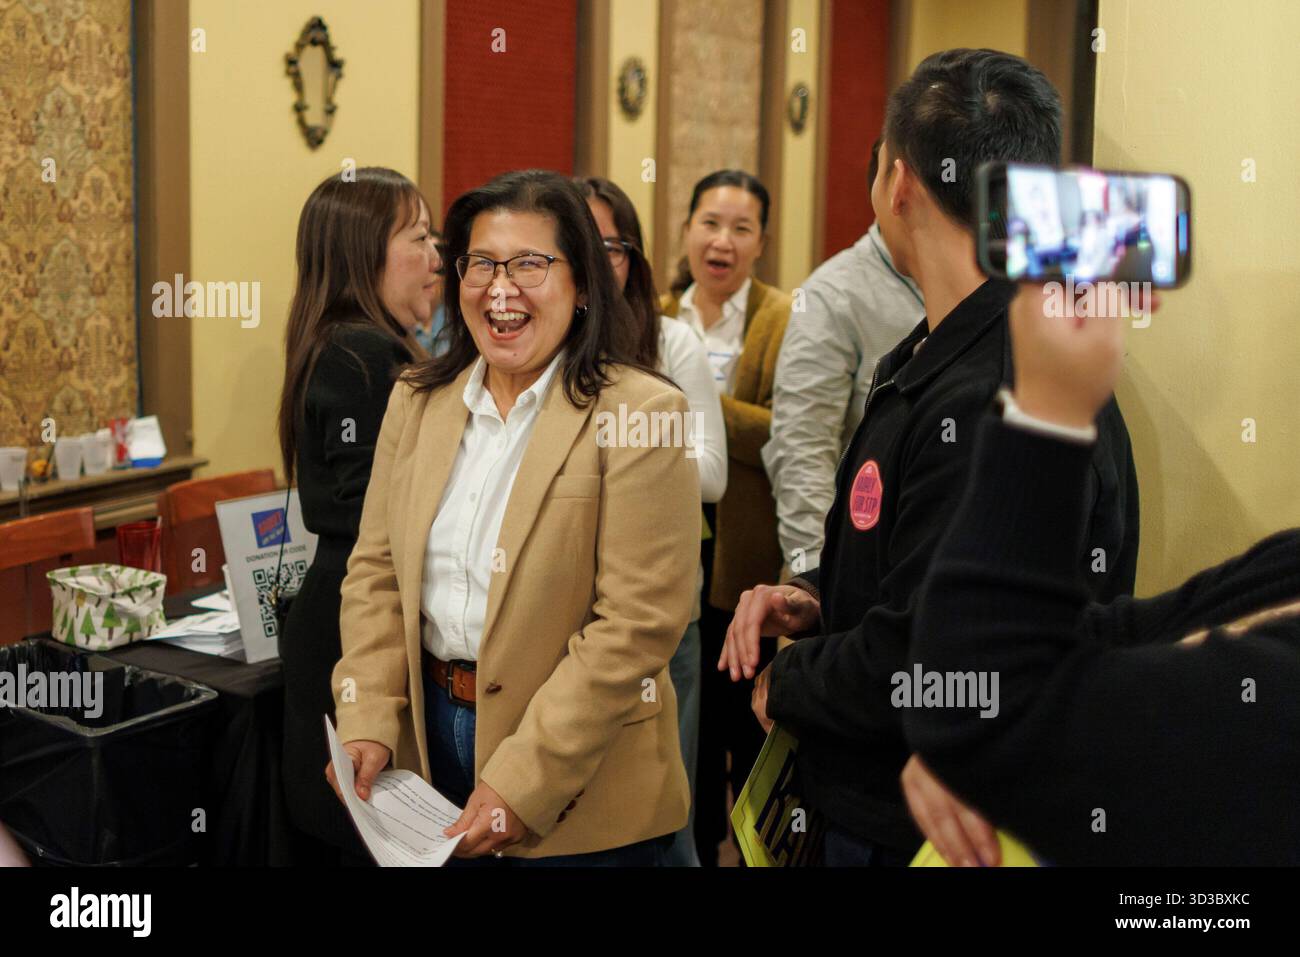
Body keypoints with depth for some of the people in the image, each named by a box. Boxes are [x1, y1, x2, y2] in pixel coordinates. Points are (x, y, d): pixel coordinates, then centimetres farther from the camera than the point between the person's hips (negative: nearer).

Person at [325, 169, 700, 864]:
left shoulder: (641, 415, -13)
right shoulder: (416, 401, 5)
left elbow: (636, 624, -17)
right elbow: (375, 573, 7)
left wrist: (522, 781, -20)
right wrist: (367, 723, -7)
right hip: (428, 733, 5)